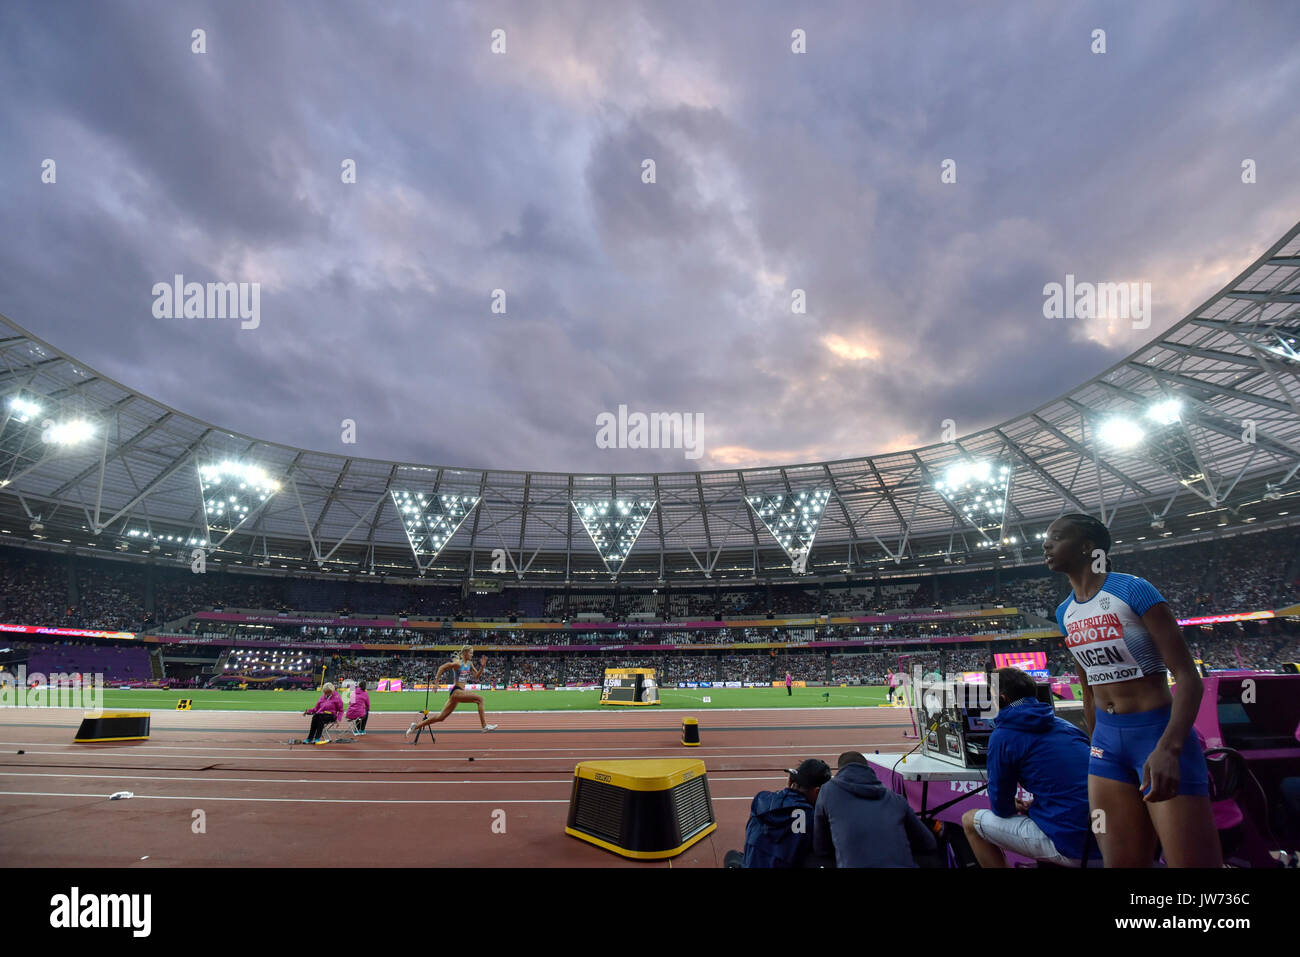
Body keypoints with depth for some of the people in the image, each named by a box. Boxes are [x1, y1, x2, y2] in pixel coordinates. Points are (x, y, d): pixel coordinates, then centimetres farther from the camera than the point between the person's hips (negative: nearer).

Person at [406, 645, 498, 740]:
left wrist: (482, 666, -1)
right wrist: (436, 682, -12)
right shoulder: (458, 663, -12)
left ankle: (416, 726, 24)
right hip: (456, 691, -8)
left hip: (461, 691, 8)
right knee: (479, 699, -18)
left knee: (441, 717, 13)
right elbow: (442, 668, -11)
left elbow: (477, 676, 12)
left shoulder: (469, 663, 11)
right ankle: (484, 726, -16)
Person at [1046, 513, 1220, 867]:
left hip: (1159, 733, -6)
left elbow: (1188, 677, -17)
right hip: (1107, 742, 6)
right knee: (1121, 862, 9)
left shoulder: (1134, 590, -13)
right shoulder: (1065, 613, 7)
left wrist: (1168, 748, -29)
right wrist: (1099, 747, 19)